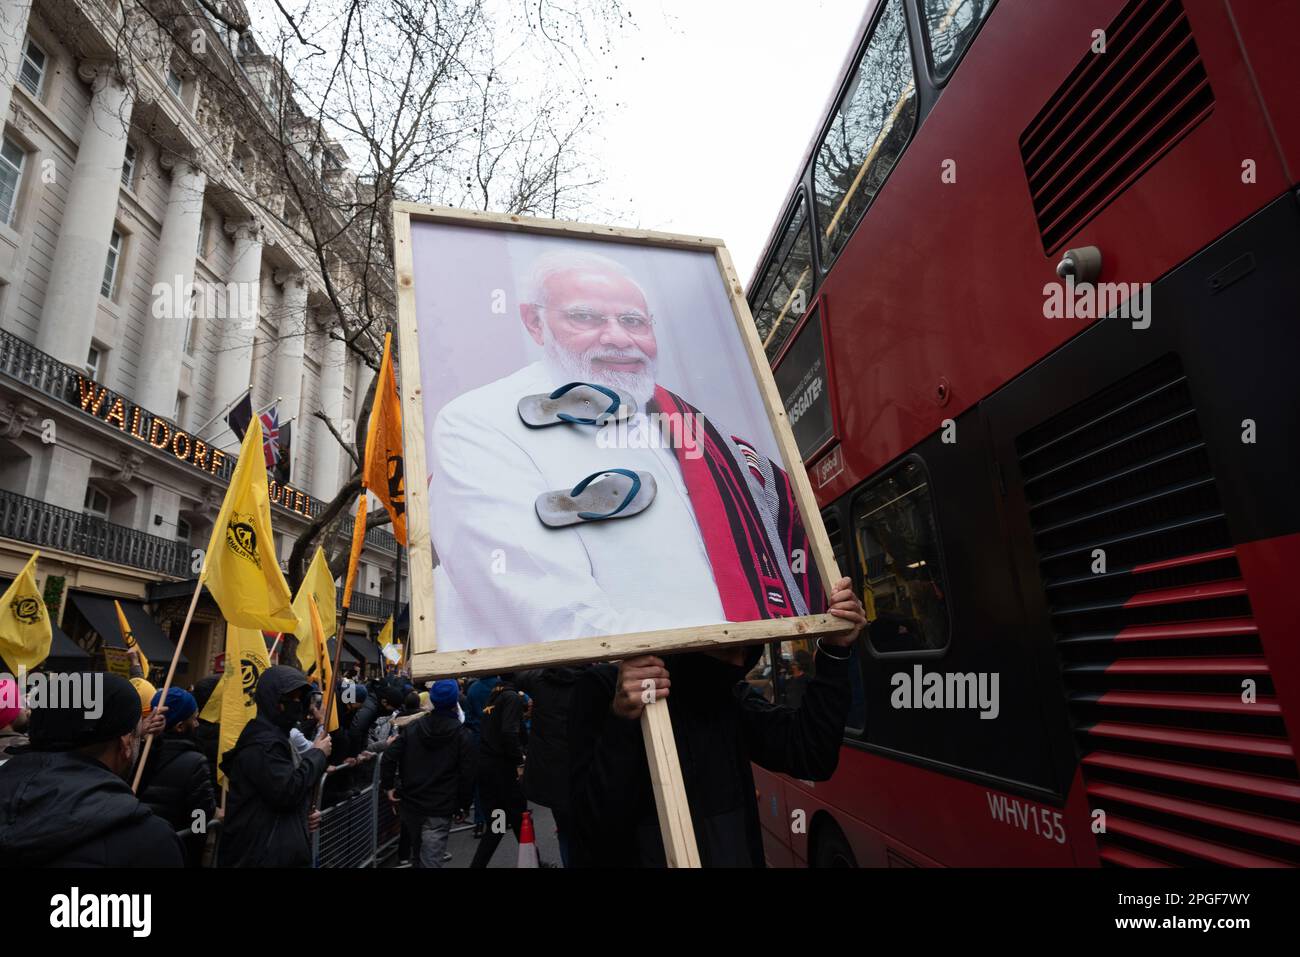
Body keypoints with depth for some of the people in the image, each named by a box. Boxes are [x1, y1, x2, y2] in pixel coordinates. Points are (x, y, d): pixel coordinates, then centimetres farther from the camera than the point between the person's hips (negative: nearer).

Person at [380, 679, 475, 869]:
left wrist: (387, 785, 6)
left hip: (410, 802, 4)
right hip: (440, 809, -4)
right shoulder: (463, 734, -7)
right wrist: (463, 806, 3)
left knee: (417, 852, 25)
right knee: (430, 860, -2)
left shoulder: (412, 727, 3)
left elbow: (390, 756, -4)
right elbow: (467, 774, -7)